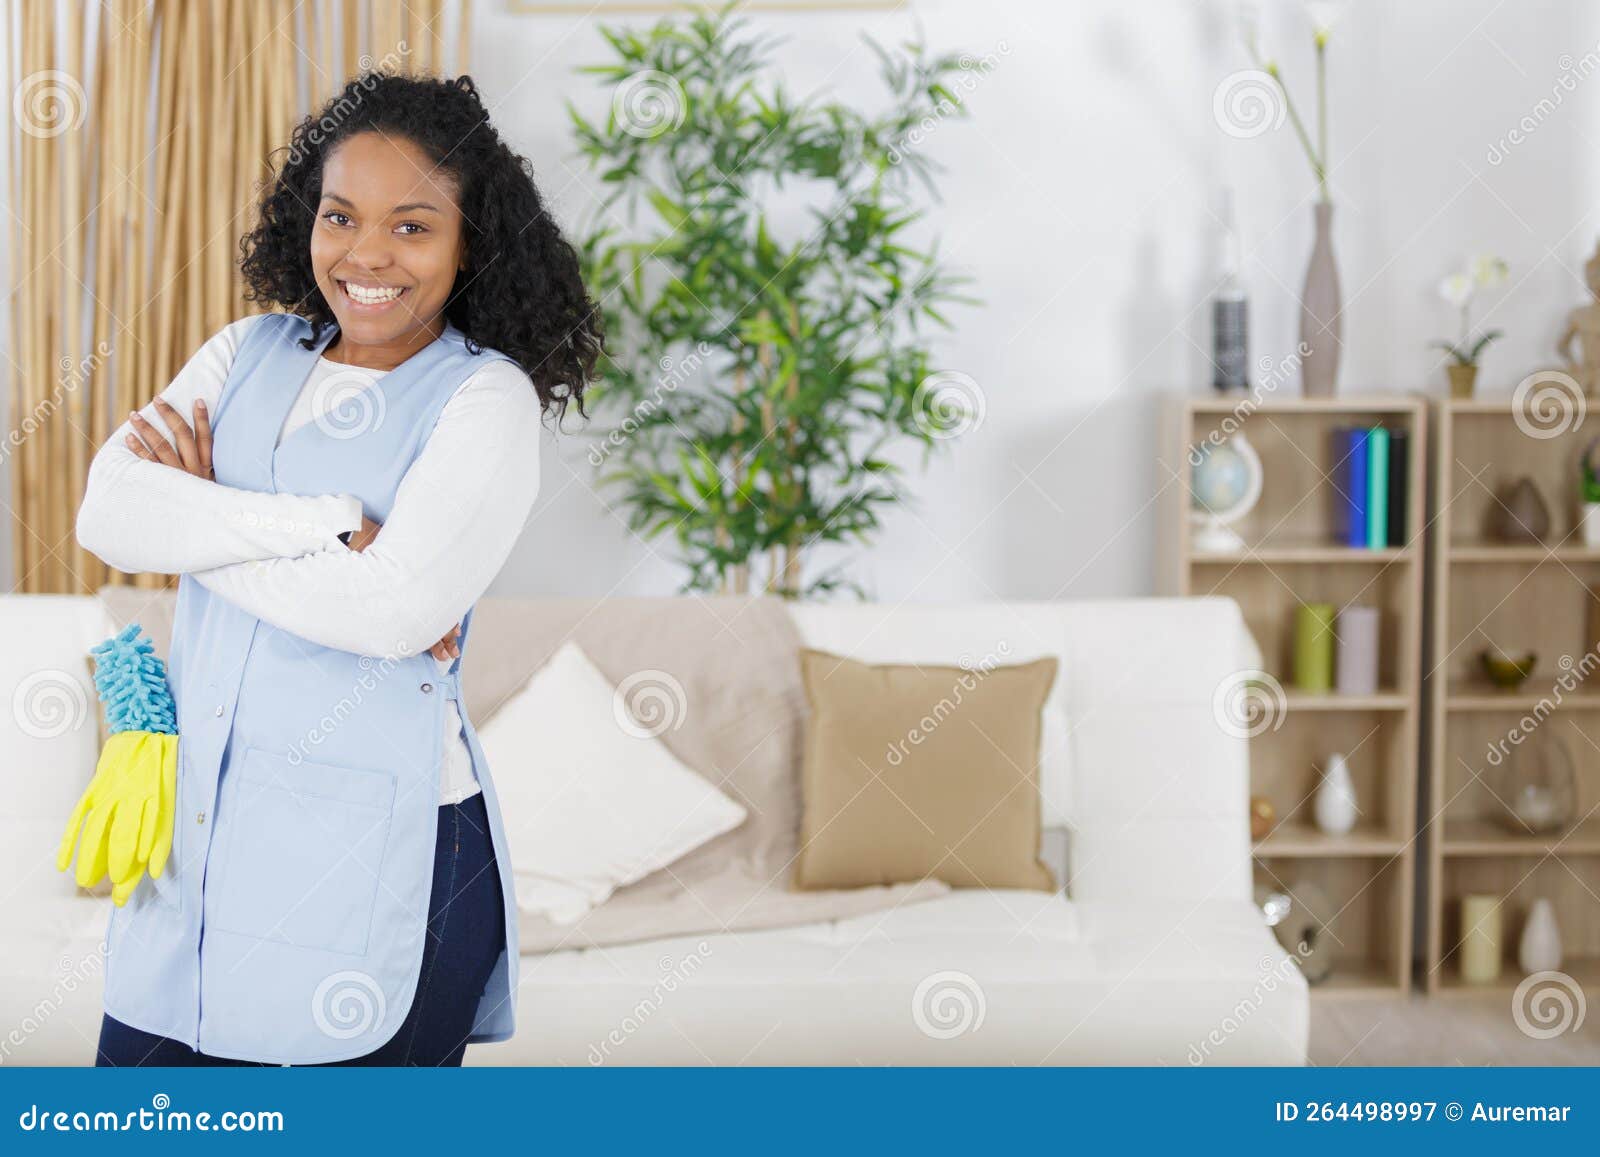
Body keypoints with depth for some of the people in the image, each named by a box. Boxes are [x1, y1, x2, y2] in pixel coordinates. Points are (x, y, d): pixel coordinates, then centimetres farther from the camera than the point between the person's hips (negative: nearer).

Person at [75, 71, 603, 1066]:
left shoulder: (486, 400, -6)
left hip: (375, 864, -5)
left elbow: (393, 609, -20)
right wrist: (327, 524, -18)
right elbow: (109, 512, -7)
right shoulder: (249, 356, 8)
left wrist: (200, 524, -8)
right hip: (194, 840, 5)